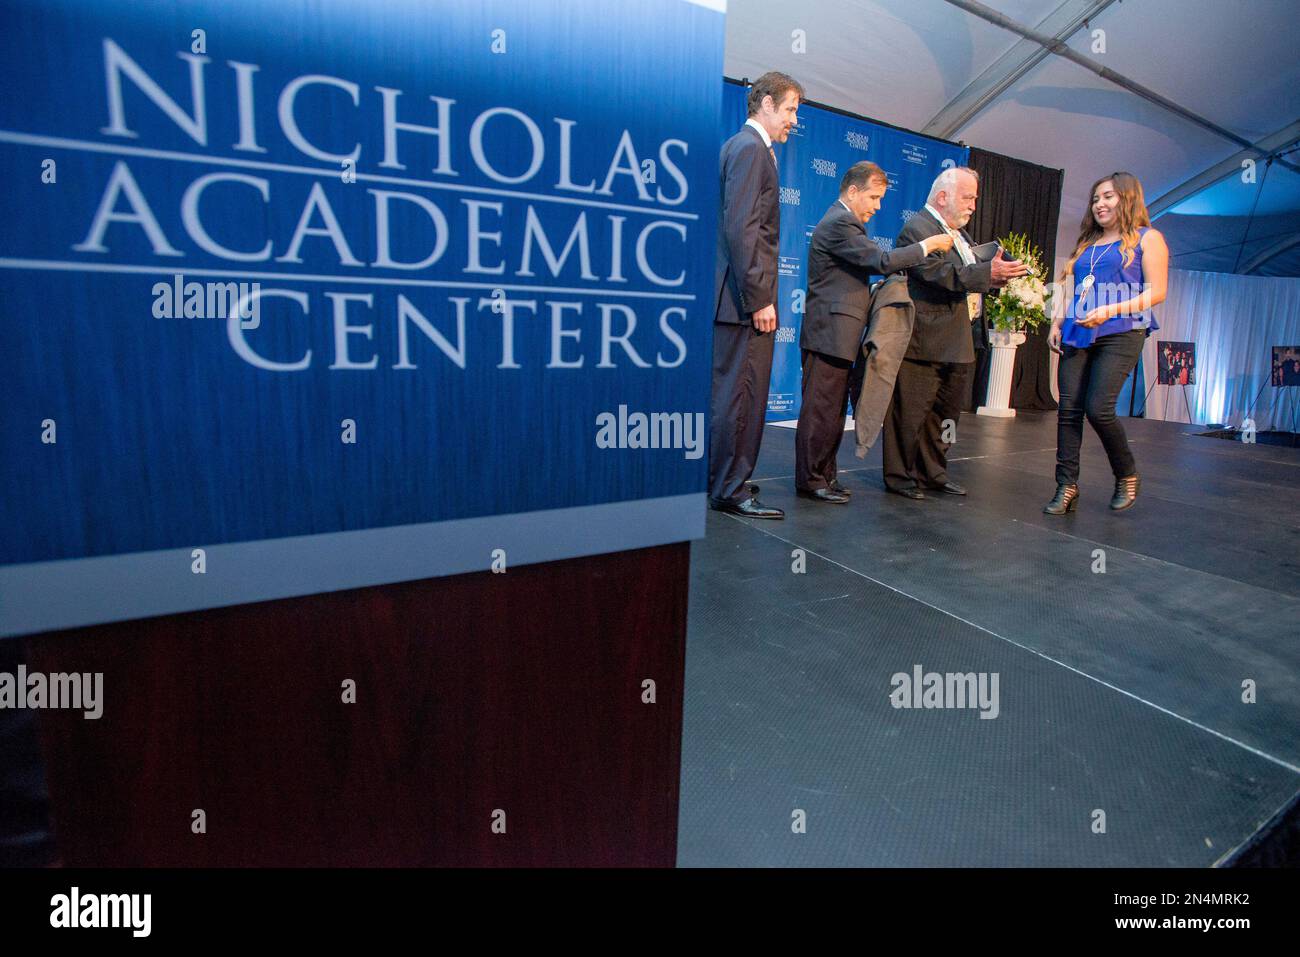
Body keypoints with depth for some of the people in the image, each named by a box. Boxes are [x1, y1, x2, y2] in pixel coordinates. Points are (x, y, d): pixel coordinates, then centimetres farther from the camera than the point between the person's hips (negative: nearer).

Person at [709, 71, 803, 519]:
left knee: (730, 391, 15)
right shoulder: (750, 148, -10)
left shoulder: (746, 146, 21)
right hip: (744, 297, -10)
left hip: (739, 296, 10)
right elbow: (741, 229, -20)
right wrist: (759, 298, -21)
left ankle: (723, 478, 25)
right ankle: (730, 490, 3)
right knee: (740, 393, -5)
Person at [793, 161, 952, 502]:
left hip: (838, 334, 11)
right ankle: (810, 480, 1)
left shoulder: (842, 221, 21)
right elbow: (883, 261, -19)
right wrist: (928, 244, -9)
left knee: (833, 410, 13)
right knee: (820, 409, -6)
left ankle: (824, 475, 19)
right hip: (829, 333, -11)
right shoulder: (839, 223, -13)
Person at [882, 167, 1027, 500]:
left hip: (956, 343, 10)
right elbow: (941, 274, -23)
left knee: (945, 412, 15)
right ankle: (899, 476, 7)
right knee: (911, 413, -3)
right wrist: (988, 273, -29)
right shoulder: (918, 228, -11)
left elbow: (968, 276, 25)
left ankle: (933, 472, 26)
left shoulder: (957, 233, 21)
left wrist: (998, 273, 7)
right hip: (925, 342, -10)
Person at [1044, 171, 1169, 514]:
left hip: (1120, 335, -5)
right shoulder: (1086, 243, 22)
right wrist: (1057, 322, 6)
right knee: (1068, 409, -4)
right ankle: (1067, 486, 0)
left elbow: (1157, 291, -3)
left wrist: (1111, 310, -16)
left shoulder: (1147, 238, 6)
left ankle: (1127, 476, 8)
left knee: (1098, 408, -15)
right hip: (1078, 335, 5)